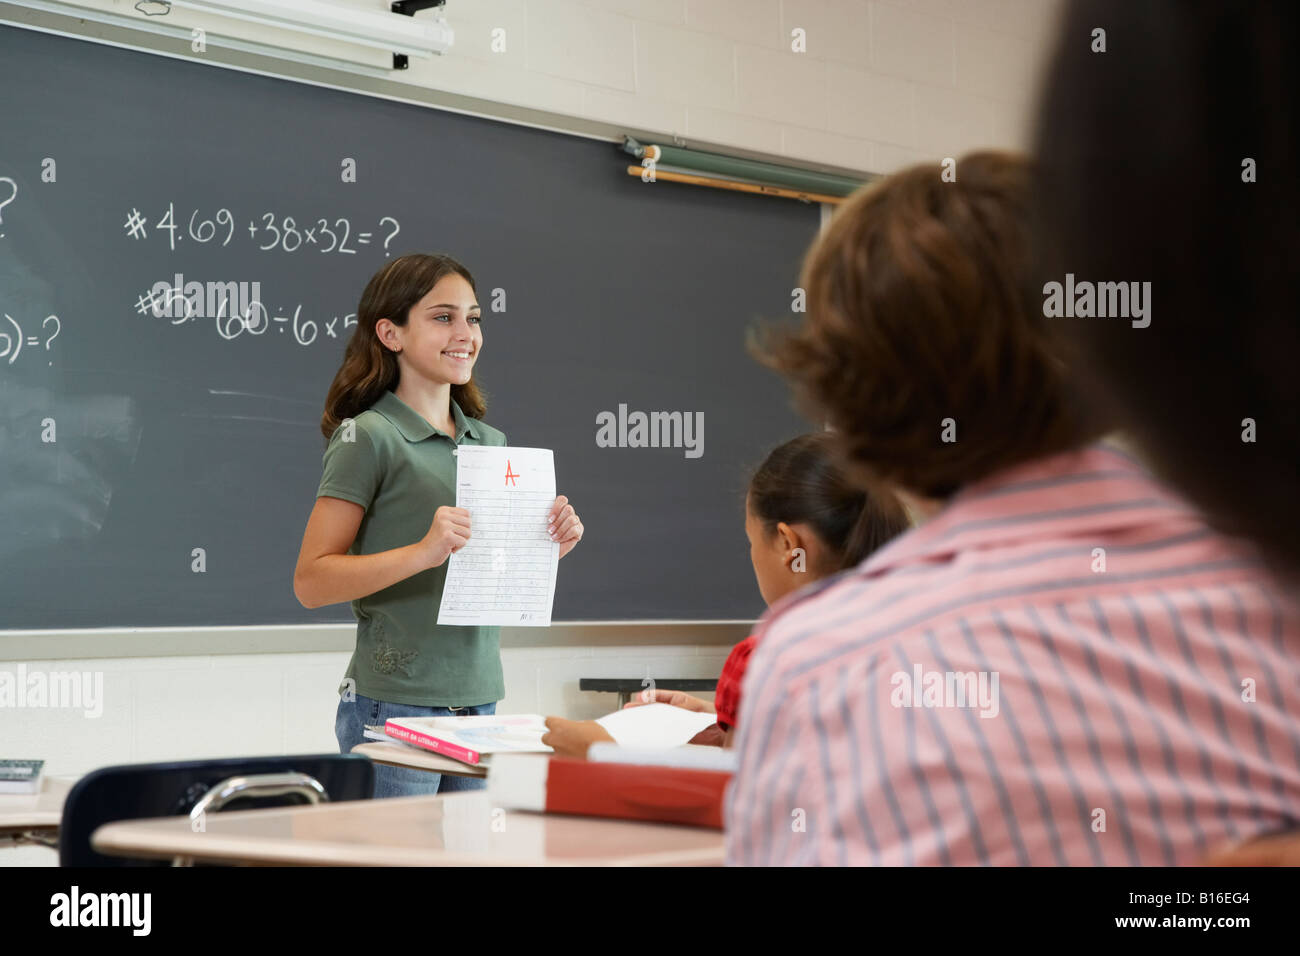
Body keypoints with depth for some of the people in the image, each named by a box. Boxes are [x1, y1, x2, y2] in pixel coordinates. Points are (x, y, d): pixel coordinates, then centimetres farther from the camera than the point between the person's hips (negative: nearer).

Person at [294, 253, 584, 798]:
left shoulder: (490, 441, 13)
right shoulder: (369, 437, -7)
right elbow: (311, 581, -12)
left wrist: (549, 548, 2)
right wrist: (425, 551, -23)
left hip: (479, 703, 6)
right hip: (394, 706, -6)